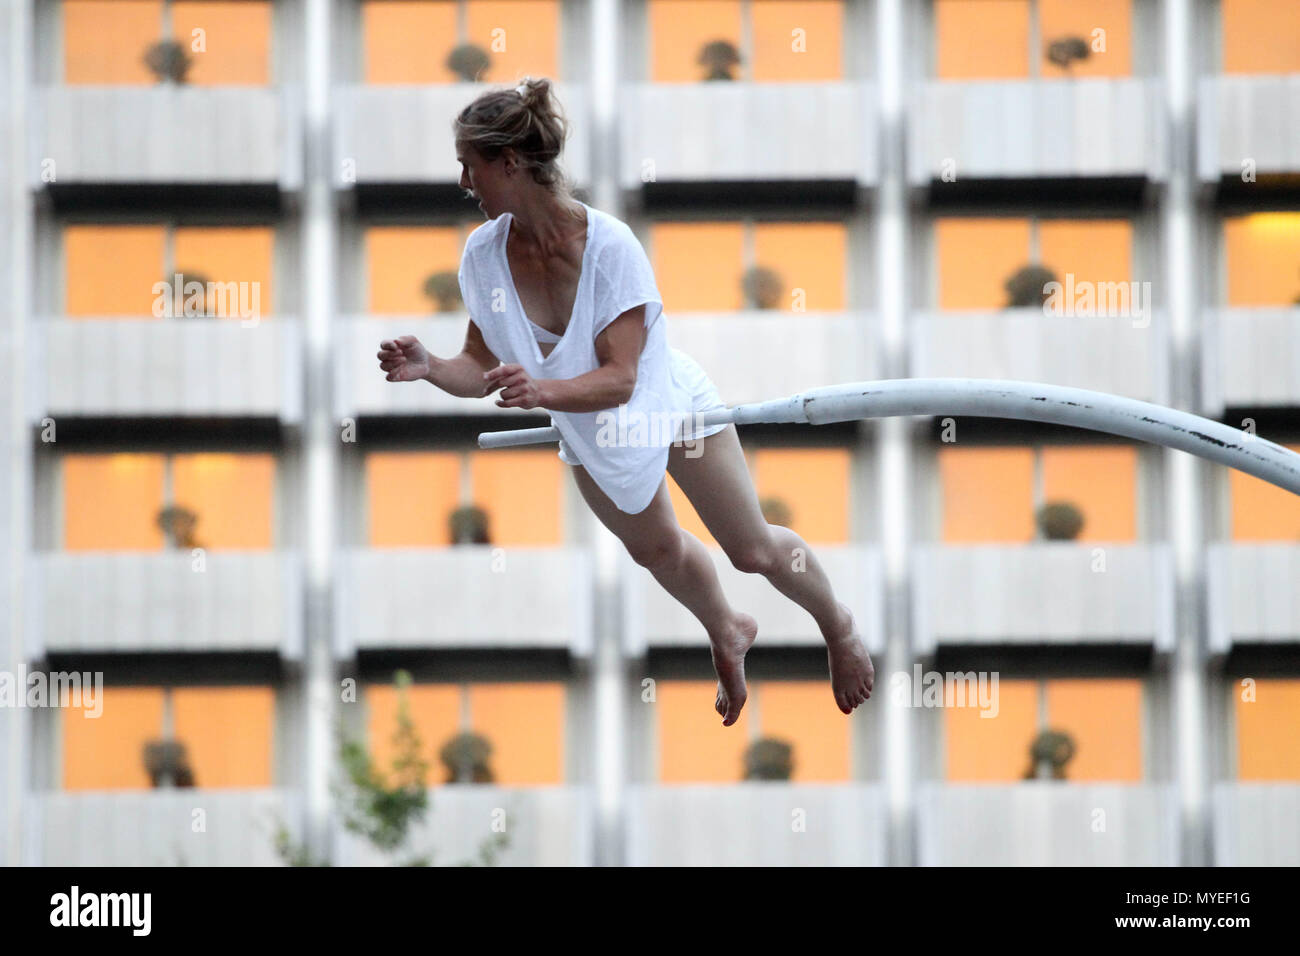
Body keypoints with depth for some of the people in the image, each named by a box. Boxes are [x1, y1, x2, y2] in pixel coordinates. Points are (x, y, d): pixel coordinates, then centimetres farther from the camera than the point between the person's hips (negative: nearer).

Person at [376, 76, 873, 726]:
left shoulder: (610, 245, -36)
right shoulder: (483, 255, -22)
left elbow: (619, 379, -37)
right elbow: (482, 368, -15)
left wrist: (543, 391, -54)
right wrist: (430, 369, -35)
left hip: (668, 402, -4)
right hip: (585, 430, 5)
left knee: (753, 550, 9)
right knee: (653, 549, 25)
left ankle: (839, 628, 38)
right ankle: (727, 634, 54)